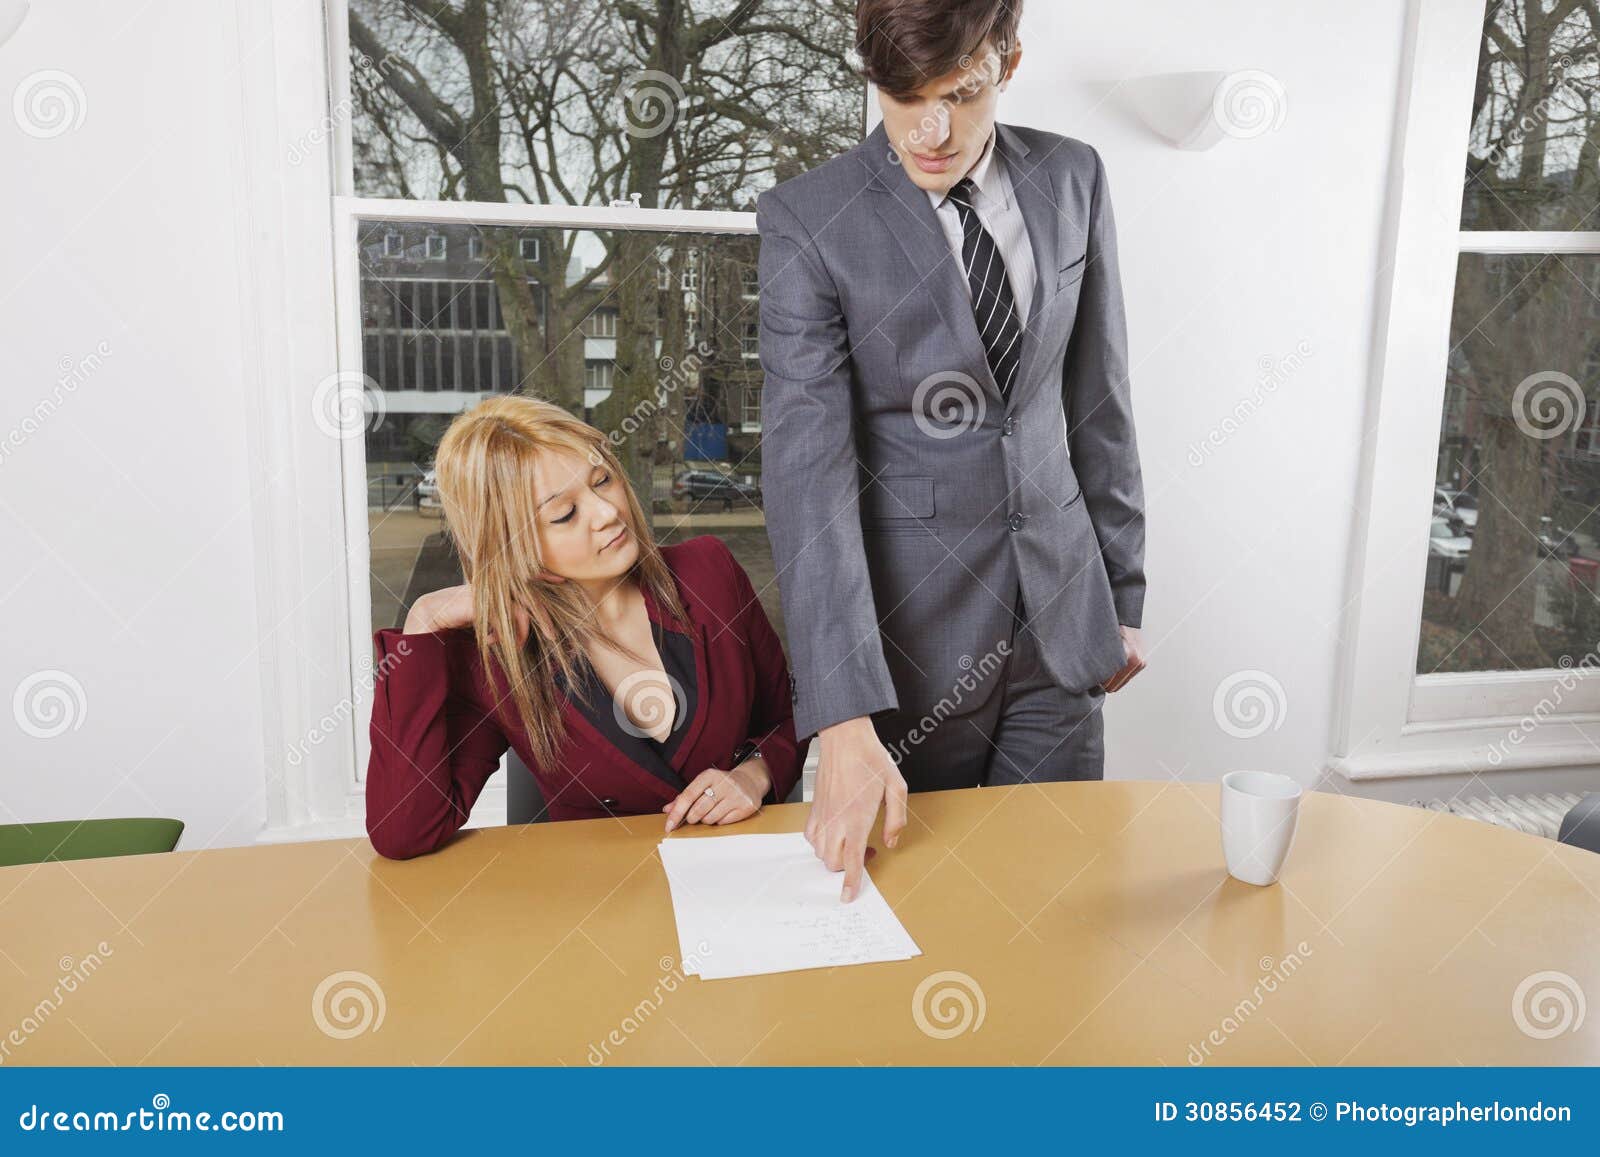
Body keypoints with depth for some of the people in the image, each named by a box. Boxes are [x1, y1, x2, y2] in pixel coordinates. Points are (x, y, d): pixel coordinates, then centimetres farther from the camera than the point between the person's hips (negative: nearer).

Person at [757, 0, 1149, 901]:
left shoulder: (1074, 180, 1)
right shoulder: (810, 221, -13)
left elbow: (1100, 399, 8)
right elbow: (807, 470, -21)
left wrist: (1123, 594, 11)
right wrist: (844, 723, -28)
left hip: (1059, 619, 4)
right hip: (908, 632, -3)